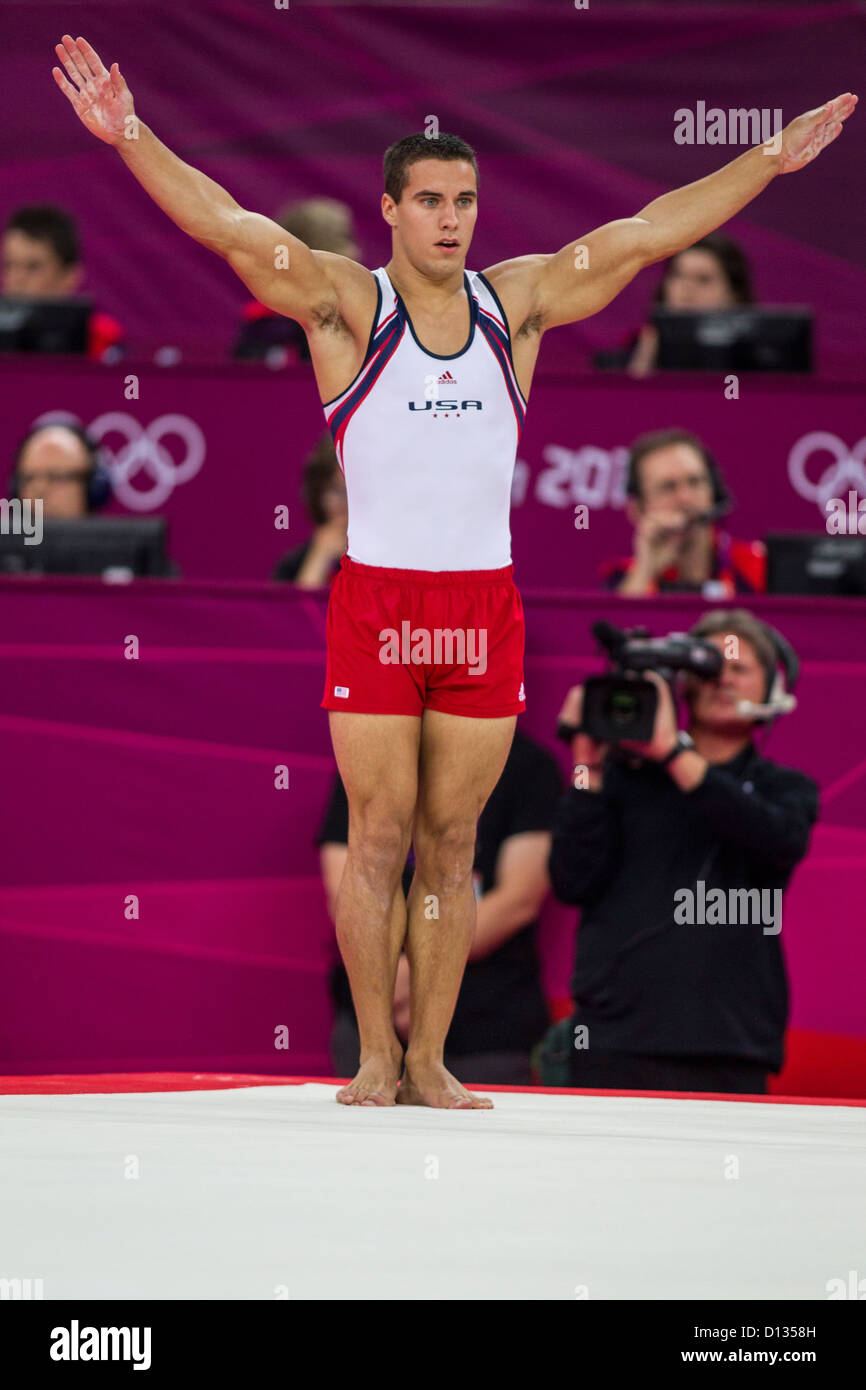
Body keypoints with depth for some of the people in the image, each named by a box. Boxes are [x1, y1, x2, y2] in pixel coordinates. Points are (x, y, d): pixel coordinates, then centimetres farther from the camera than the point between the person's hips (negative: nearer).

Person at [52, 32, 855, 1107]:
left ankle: (429, 1063, 10)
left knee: (451, 845, 5)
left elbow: (643, 235, 14)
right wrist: (131, 138, -24)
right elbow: (230, 229, -11)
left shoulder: (515, 302, 9)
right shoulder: (347, 305, -1)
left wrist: (774, 159, 16)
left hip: (485, 606, 3)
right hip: (376, 603, -3)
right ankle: (377, 1058, 6)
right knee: (378, 838, -2)